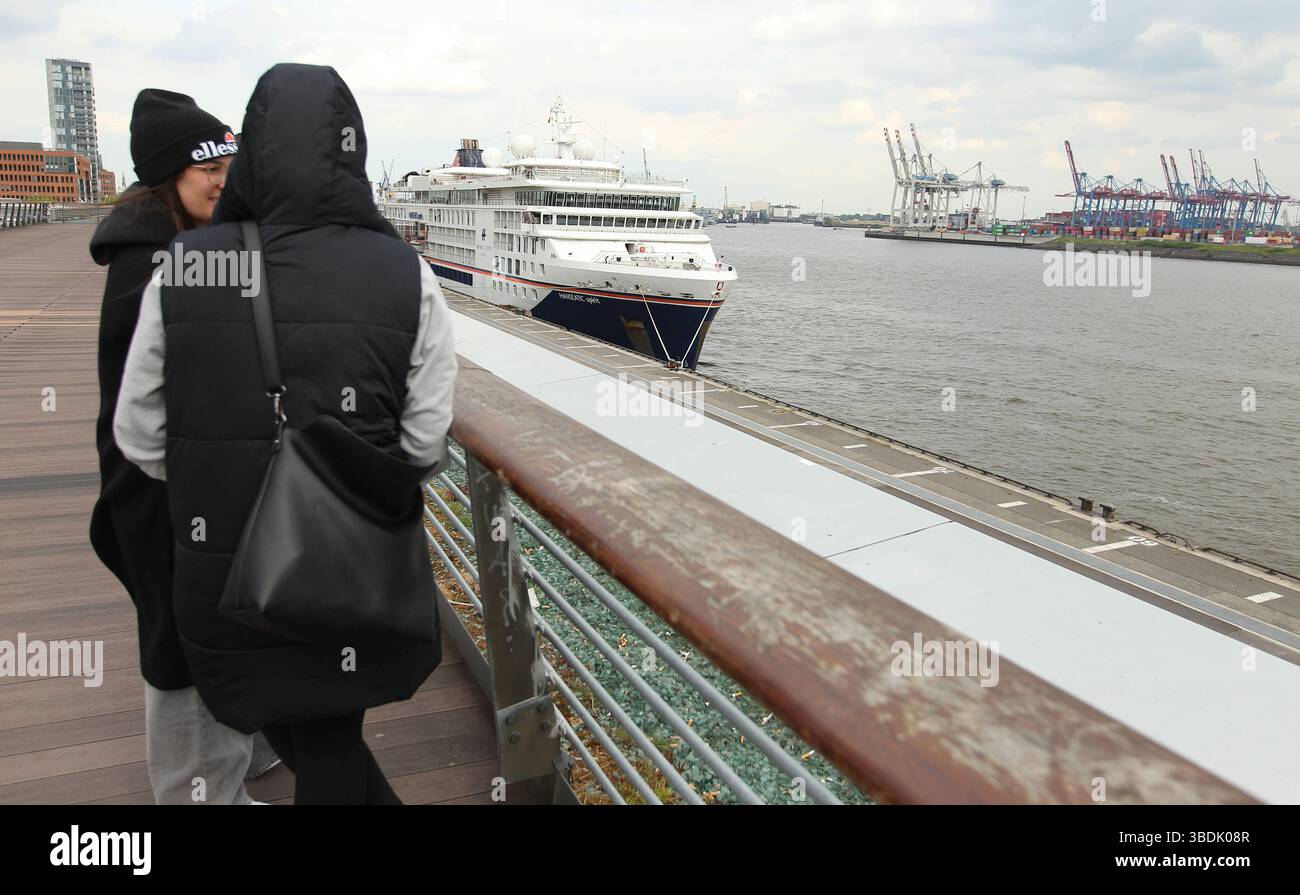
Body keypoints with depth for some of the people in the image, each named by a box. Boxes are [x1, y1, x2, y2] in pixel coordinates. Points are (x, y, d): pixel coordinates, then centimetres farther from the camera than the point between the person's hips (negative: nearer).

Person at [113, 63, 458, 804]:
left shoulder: (182, 270, -12)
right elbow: (426, 443, -11)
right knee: (330, 735, 23)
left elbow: (140, 437, -4)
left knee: (281, 719, 26)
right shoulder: (406, 276, -15)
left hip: (226, 566, 1)